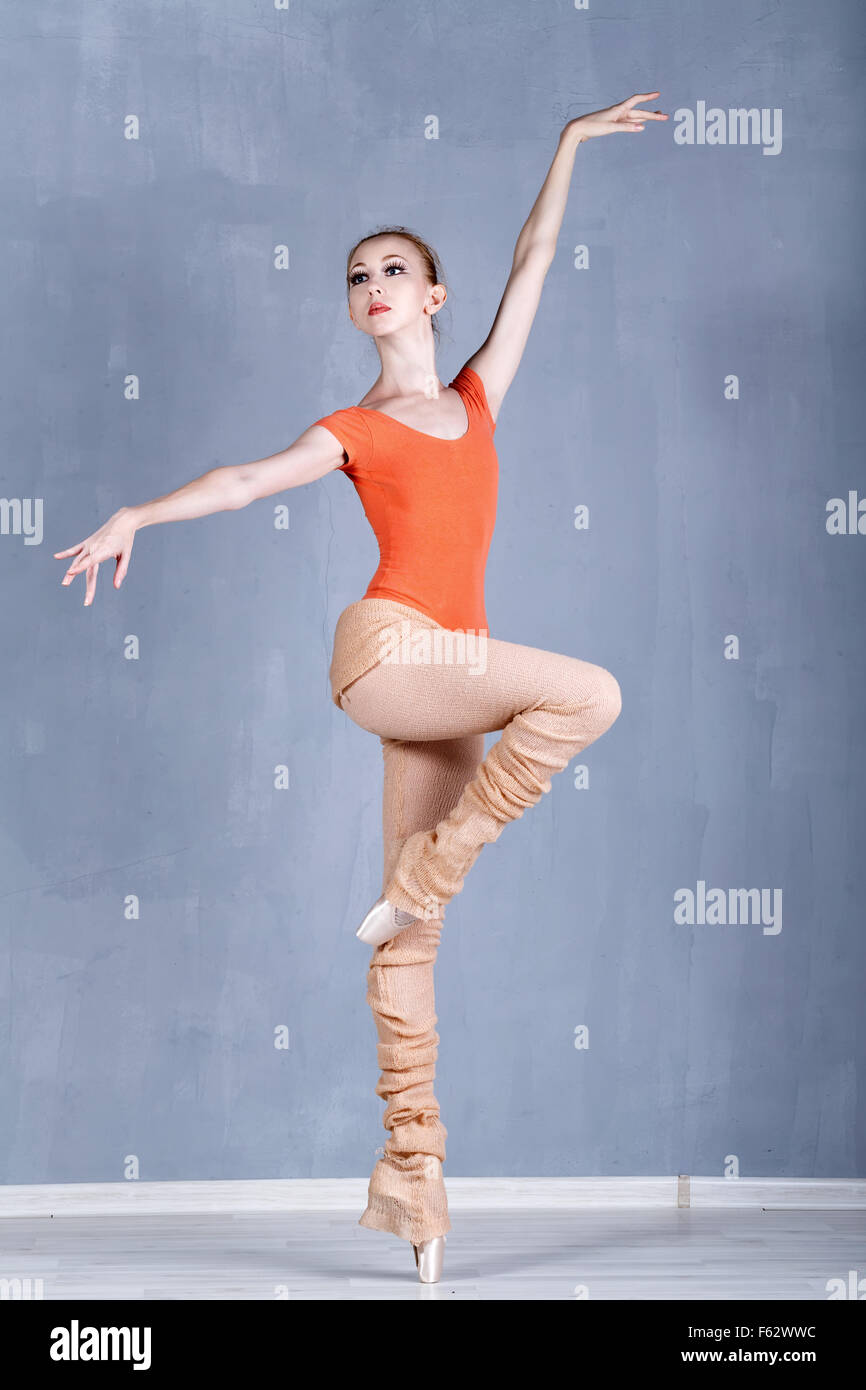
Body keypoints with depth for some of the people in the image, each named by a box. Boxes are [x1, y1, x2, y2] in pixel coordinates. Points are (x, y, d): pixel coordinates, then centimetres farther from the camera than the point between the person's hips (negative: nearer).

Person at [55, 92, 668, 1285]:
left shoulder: (477, 396, 19)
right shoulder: (352, 432, 9)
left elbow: (532, 265, 24)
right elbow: (246, 480, -5)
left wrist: (571, 141, 28)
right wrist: (134, 517, -21)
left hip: (444, 681, 4)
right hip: (385, 650, -4)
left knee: (413, 940, 4)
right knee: (589, 694, -24)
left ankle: (411, 1172, 7)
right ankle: (427, 876, -12)